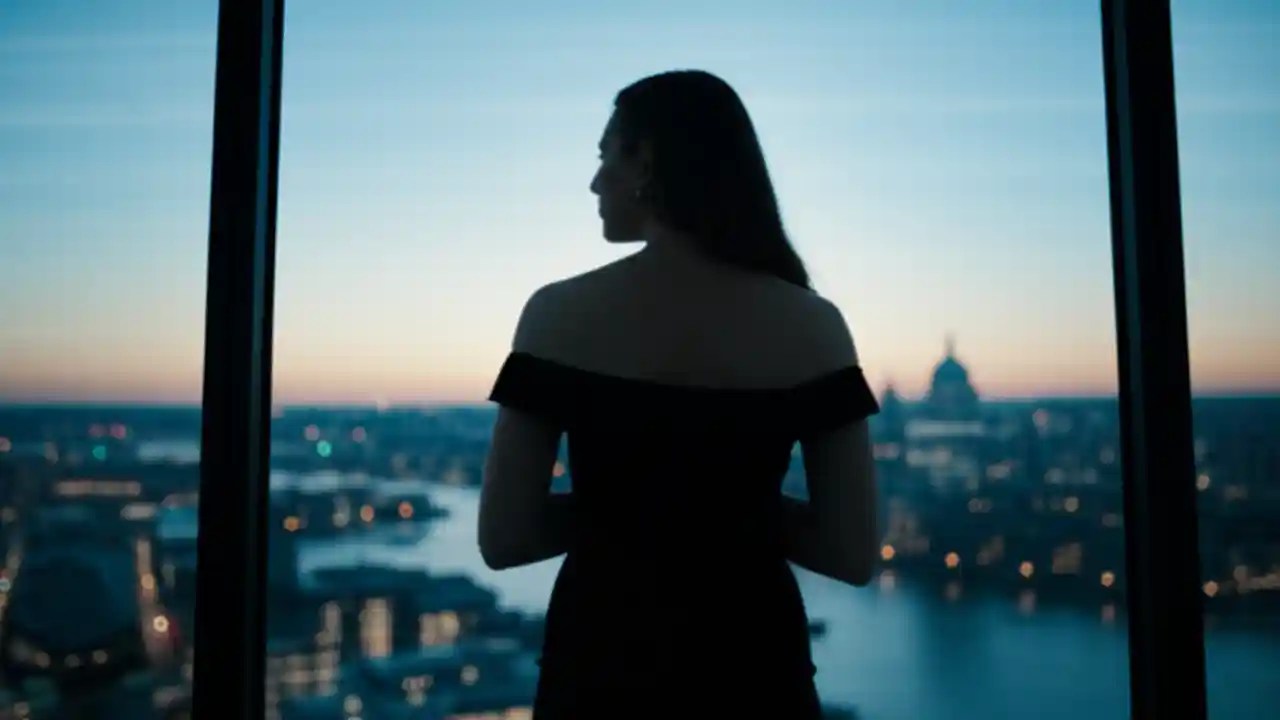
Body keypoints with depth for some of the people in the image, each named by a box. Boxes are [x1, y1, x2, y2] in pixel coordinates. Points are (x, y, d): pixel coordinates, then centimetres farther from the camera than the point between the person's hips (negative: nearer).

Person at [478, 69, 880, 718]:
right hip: (752, 665, 1)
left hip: (603, 666, 0)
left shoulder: (559, 313, -12)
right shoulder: (812, 323, -7)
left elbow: (502, 538, -10)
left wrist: (615, 505, 5)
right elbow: (853, 554, -6)